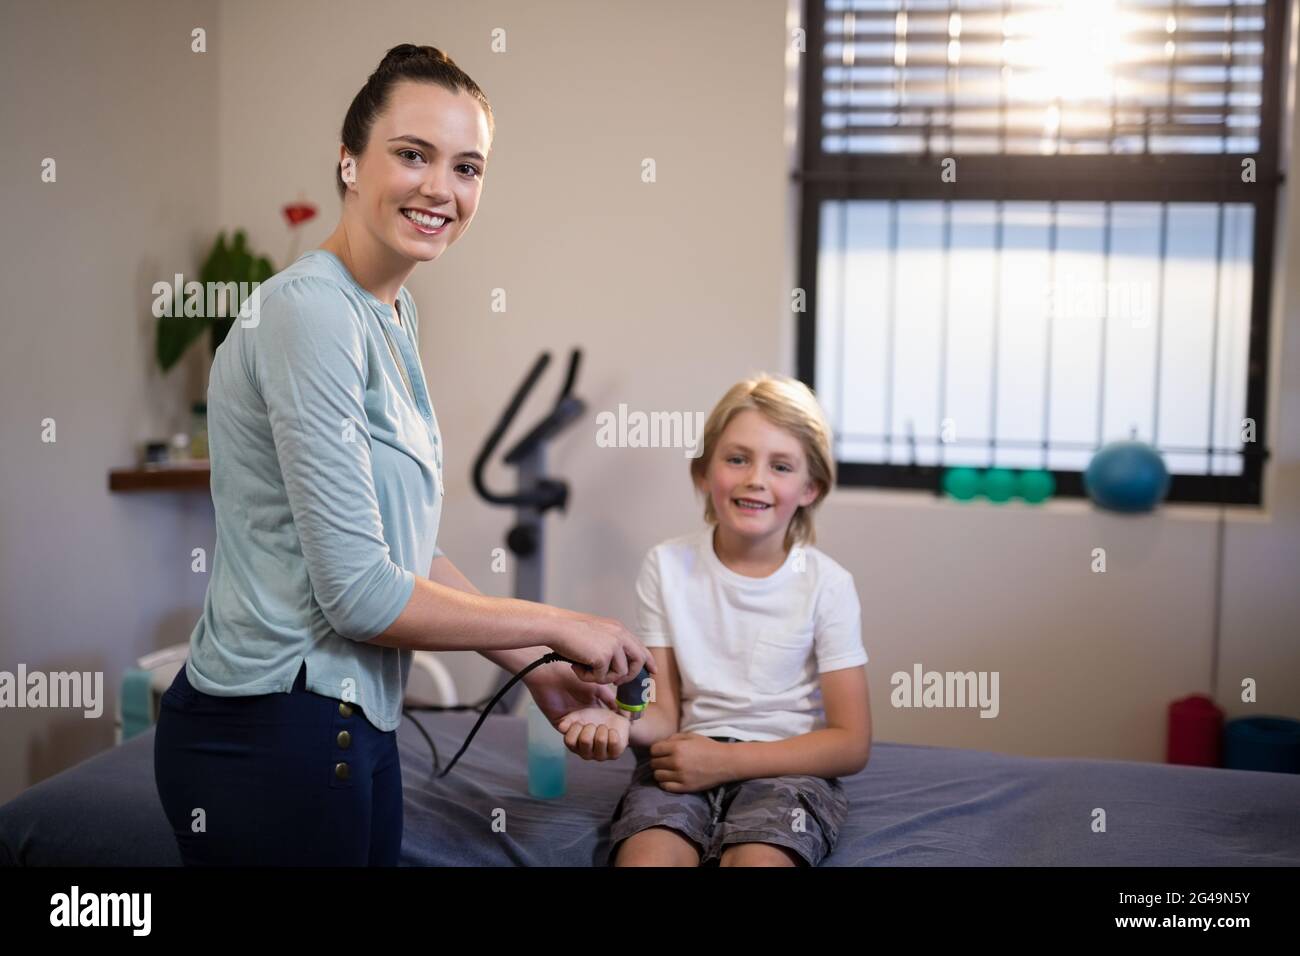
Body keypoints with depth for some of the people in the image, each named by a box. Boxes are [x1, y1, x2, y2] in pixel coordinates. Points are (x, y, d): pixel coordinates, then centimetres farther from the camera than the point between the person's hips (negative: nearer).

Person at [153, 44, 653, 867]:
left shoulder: (394, 314, 8)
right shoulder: (313, 311, -19)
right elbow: (358, 591, -21)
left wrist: (535, 667, 10)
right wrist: (559, 628, -10)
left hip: (356, 724, 8)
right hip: (272, 733, -8)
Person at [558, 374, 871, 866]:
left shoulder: (826, 584, -3)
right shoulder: (667, 565, 3)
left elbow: (851, 744, -3)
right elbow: (664, 711, 3)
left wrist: (726, 759, -13)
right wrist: (620, 723, -22)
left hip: (784, 767, -1)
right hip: (687, 761, 1)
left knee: (757, 858, -32)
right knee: (647, 854, -31)